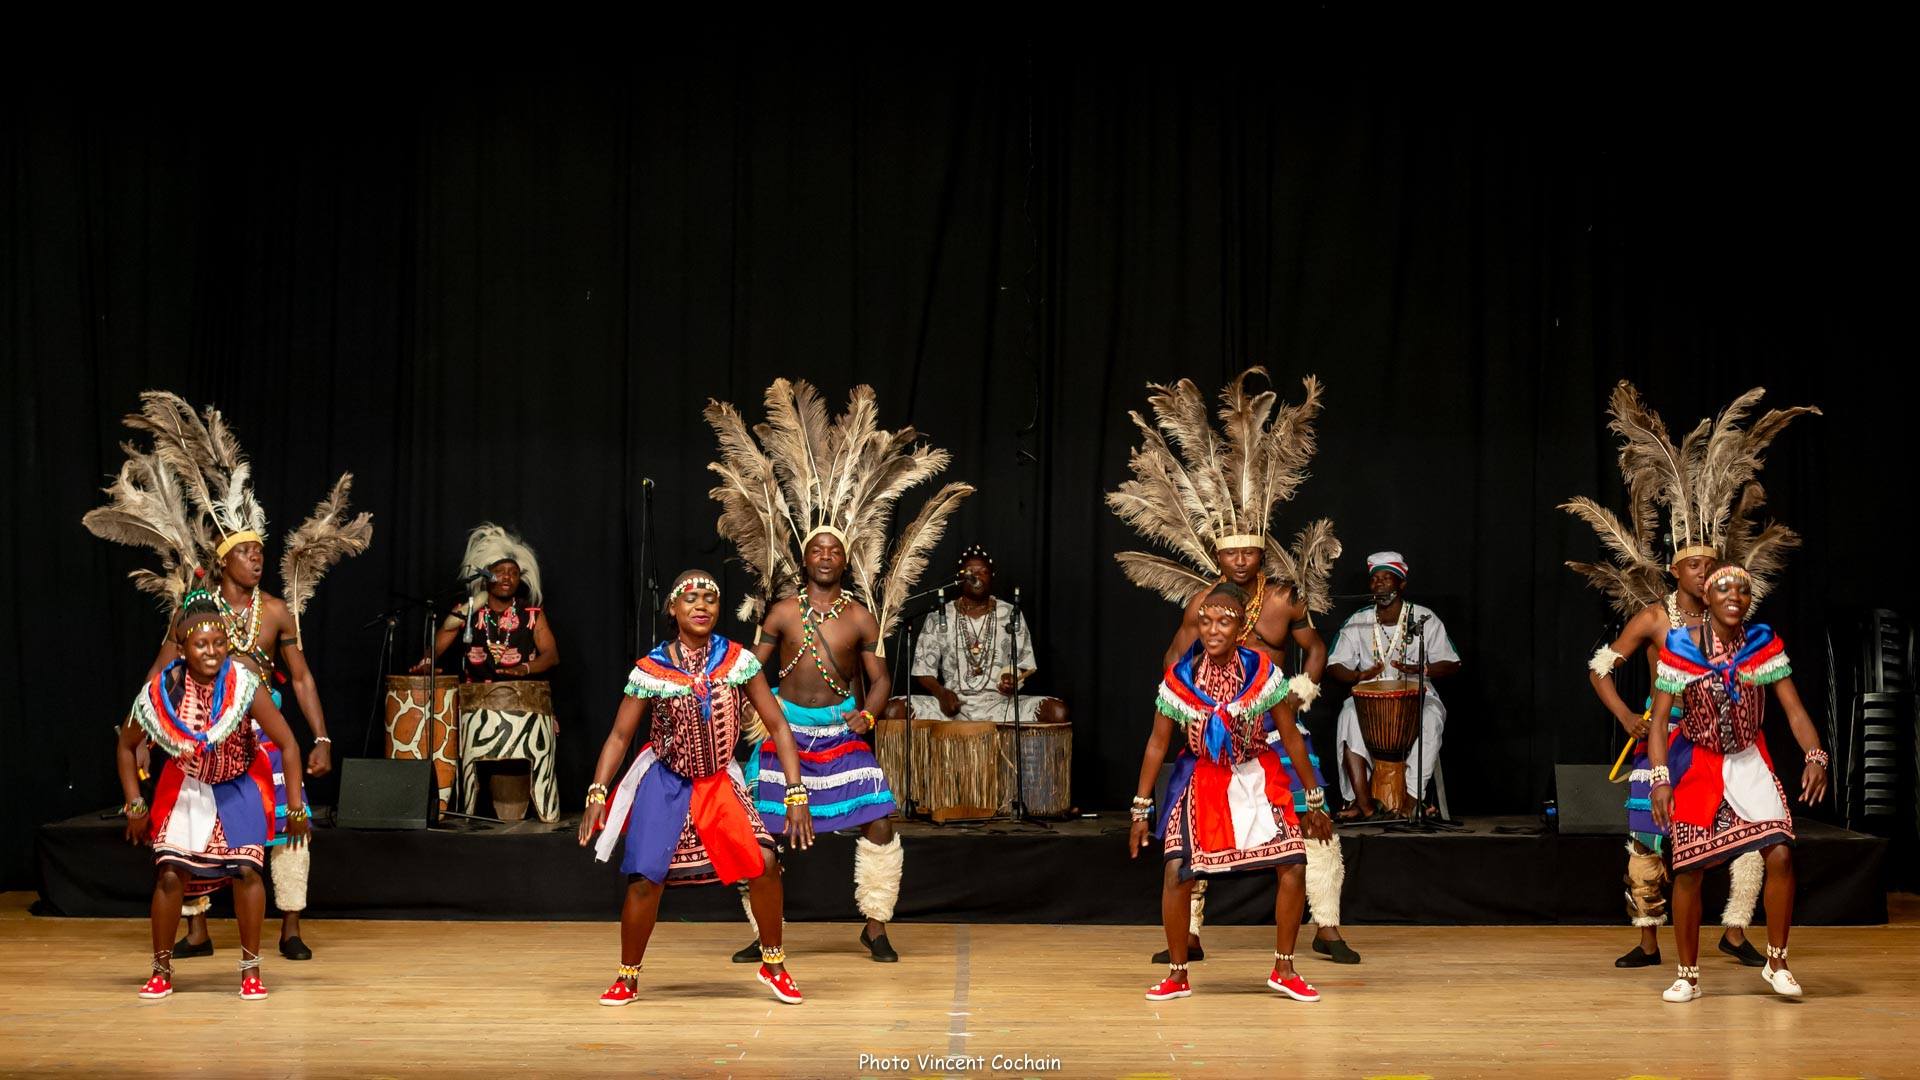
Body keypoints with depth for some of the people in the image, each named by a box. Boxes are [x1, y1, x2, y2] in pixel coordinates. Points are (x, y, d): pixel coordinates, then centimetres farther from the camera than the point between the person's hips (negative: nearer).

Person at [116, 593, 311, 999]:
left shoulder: (244, 686, -24)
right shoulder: (161, 691, -19)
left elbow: (288, 744, -18)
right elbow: (126, 746, -1)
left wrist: (295, 808, -17)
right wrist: (135, 806, -4)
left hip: (238, 787, -1)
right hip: (187, 788, 1)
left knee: (246, 870, -13)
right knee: (170, 873, -8)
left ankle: (250, 969, 3)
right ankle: (161, 970, 10)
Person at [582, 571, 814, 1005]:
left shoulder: (739, 661, -9)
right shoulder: (651, 669, -11)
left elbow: (777, 726, -6)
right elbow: (620, 735, -3)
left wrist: (796, 795, -13)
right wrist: (597, 793, -14)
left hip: (719, 782, 1)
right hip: (665, 784, -1)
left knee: (764, 863, -15)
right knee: (645, 880, -10)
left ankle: (773, 965, 7)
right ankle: (627, 978, 13)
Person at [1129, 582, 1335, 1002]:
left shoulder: (1263, 672, -11)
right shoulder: (1179, 679, -11)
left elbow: (1291, 737, -3)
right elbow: (1158, 743, -2)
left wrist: (1314, 801, 2)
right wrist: (1141, 809, -1)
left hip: (1257, 779, 0)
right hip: (1201, 781, 0)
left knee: (1293, 868, -11)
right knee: (1177, 872, -14)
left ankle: (1284, 970, 9)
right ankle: (1177, 975, 6)